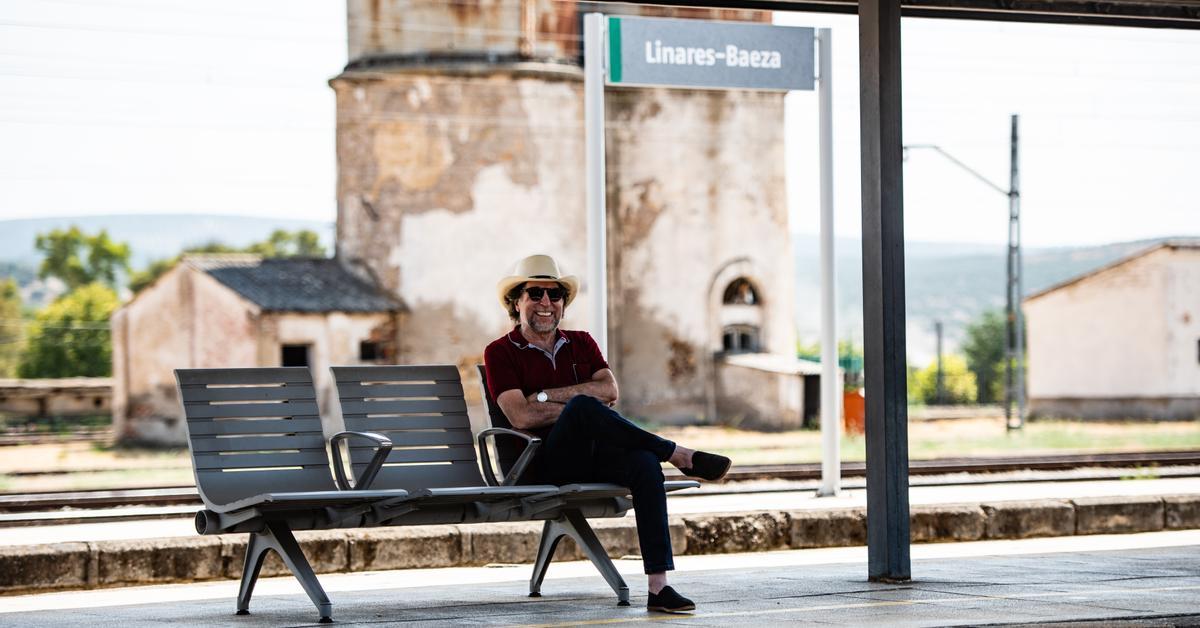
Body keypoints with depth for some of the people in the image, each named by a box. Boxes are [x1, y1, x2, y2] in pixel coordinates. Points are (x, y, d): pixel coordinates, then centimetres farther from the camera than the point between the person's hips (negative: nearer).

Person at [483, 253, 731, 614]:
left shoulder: (581, 343, 21)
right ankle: (681, 456, -21)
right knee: (582, 407, -35)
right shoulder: (501, 352, 7)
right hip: (546, 466, -4)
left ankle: (658, 587, -38)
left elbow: (609, 389, 2)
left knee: (645, 463, -31)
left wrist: (544, 395, -5)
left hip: (597, 457, 4)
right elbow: (520, 416, -8)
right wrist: (582, 404, -6)